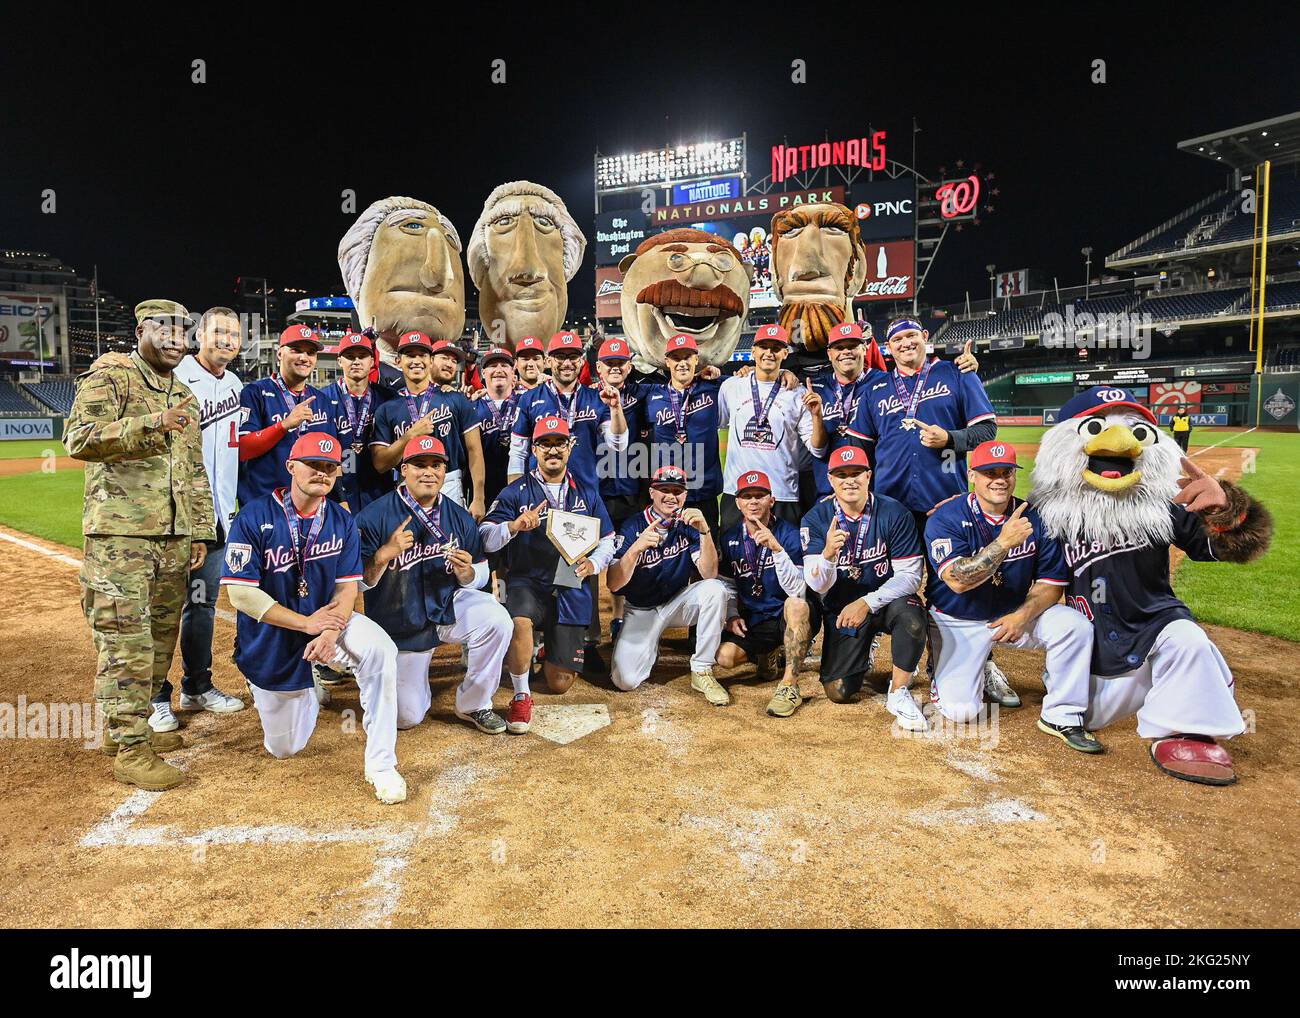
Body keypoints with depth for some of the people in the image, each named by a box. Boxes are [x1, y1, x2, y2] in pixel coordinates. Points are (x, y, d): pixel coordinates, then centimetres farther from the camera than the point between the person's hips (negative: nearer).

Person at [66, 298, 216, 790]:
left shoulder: (184, 396, 18)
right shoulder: (109, 376, -4)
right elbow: (79, 438, -19)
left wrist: (200, 531, 14)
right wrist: (152, 424, -31)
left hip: (174, 537, 7)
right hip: (120, 533, -7)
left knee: (161, 637, 11)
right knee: (125, 642, -6)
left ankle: (134, 725, 25)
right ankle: (129, 748, 1)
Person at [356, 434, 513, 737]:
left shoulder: (459, 517, -4)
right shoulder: (374, 516, -15)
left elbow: (481, 575, 1)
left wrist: (466, 573, -21)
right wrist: (385, 554, -33)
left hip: (448, 606, 2)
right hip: (400, 627, -2)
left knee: (497, 620, -29)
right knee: (406, 717, 3)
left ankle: (473, 705, -5)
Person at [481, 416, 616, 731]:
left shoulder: (587, 494, 11)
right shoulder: (516, 492, 1)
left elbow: (606, 542, 13)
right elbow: (485, 539, -8)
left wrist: (592, 564, -8)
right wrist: (513, 526, -28)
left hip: (571, 591, 3)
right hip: (527, 583, -2)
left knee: (560, 684, 1)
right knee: (520, 621, -40)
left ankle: (551, 646, 38)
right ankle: (521, 697, -15)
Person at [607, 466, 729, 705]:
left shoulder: (689, 524, -8)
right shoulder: (632, 528, -15)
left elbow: (709, 574, -19)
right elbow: (613, 584, -25)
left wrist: (705, 531, -34)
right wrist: (637, 547, -42)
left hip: (677, 603, 2)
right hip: (641, 611, -2)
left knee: (715, 589, -28)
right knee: (625, 680, -19)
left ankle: (702, 672, -15)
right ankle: (650, 649, 18)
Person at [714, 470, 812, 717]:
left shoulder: (789, 534, -12)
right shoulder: (730, 539, 3)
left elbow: (797, 590, -24)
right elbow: (728, 586, 13)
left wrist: (776, 548, -35)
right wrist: (732, 616, -4)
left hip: (788, 619, -4)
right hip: (752, 621, 4)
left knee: (796, 604, -37)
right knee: (725, 656, -21)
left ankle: (790, 685, -26)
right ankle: (767, 654, 14)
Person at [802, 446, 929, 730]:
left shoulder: (895, 513, -14)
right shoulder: (816, 519, -10)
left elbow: (910, 575, -15)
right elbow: (817, 585, -18)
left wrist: (867, 603, -28)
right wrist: (828, 554, -40)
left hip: (887, 599, -1)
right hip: (841, 608, 1)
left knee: (910, 613, -36)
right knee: (838, 692, -7)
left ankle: (899, 693, -15)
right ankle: (862, 656, 29)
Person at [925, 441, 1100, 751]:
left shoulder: (1035, 517, -7)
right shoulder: (946, 519, -18)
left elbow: (1052, 581, -3)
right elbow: (957, 580, -30)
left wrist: (1023, 615, -21)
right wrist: (1004, 542, -37)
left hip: (1016, 613, 3)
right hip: (958, 622, -3)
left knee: (1076, 625, -23)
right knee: (961, 711, -15)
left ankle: (1062, 717, -7)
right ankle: (946, 677, 22)